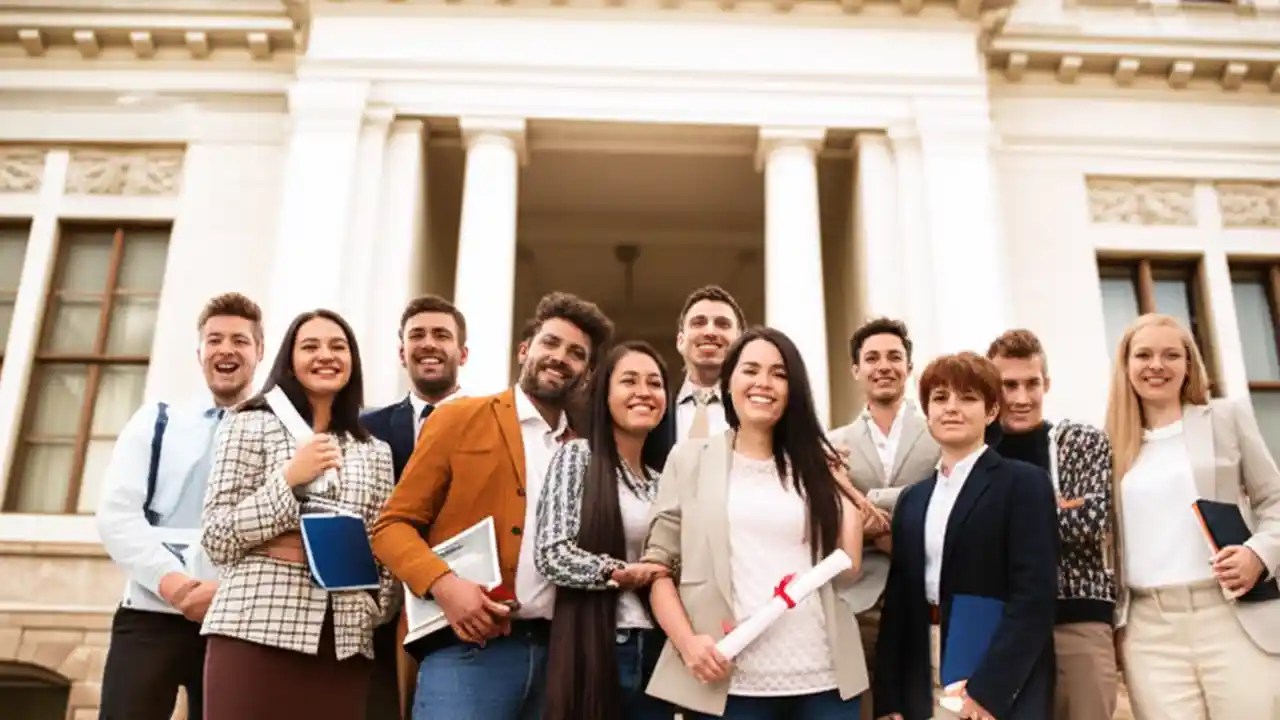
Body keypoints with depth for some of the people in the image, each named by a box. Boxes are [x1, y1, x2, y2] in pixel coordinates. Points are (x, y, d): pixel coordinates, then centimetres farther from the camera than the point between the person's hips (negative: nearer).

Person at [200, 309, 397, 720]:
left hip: (345, 642, 3)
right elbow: (216, 540, -1)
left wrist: (376, 612, -2)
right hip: (257, 630, -3)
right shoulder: (253, 425, 5)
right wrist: (289, 477, -10)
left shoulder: (375, 452, 16)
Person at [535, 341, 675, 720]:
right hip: (594, 650, -5)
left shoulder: (661, 480, 14)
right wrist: (625, 573, -12)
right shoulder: (578, 455, -3)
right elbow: (551, 554, -11)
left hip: (656, 651, 6)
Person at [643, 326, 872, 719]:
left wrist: (849, 492, 5)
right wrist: (687, 641, -11)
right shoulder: (689, 459, 5)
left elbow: (847, 571, 5)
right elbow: (658, 564, 2)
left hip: (823, 677, 2)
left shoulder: (816, 464, 10)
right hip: (729, 681, -2)